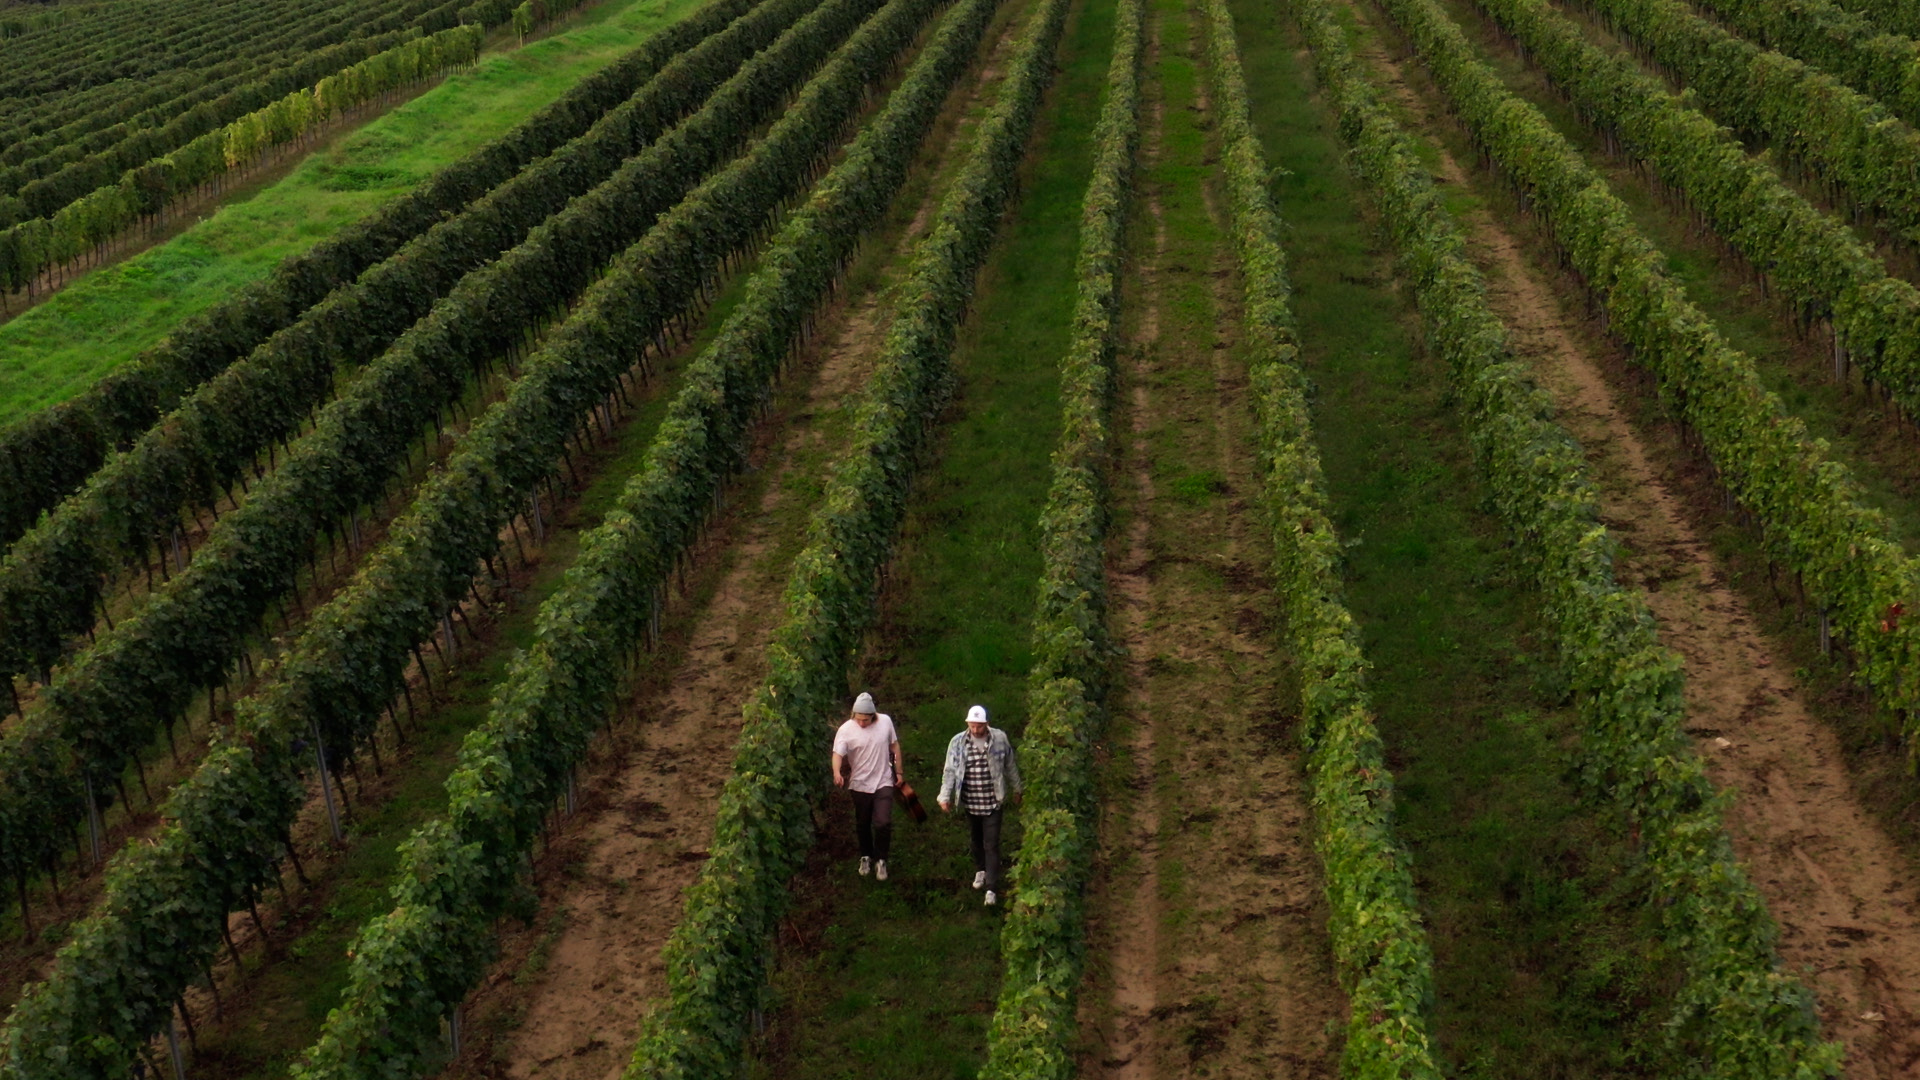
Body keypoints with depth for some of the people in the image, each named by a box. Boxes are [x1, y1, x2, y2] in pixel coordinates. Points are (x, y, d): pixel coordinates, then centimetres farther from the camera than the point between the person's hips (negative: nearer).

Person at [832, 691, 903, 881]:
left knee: (883, 823, -9)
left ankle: (880, 860, 9)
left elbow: (894, 746, 5)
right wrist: (837, 773, -45)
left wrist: (898, 771, 8)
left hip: (883, 782, 0)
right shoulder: (846, 730, -15)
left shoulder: (885, 722, -8)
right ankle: (866, 856, 37)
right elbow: (838, 753, -26)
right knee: (862, 824, 14)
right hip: (859, 785, 0)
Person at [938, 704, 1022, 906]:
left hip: (993, 802, -2)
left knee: (991, 844, -5)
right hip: (970, 802, 2)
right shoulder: (958, 742, -7)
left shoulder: (1000, 739, -8)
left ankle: (992, 888, -5)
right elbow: (950, 771, -4)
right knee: (977, 840, 21)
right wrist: (945, 796, -12)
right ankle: (980, 870, 45)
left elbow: (1010, 766, 5)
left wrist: (1016, 789, 13)